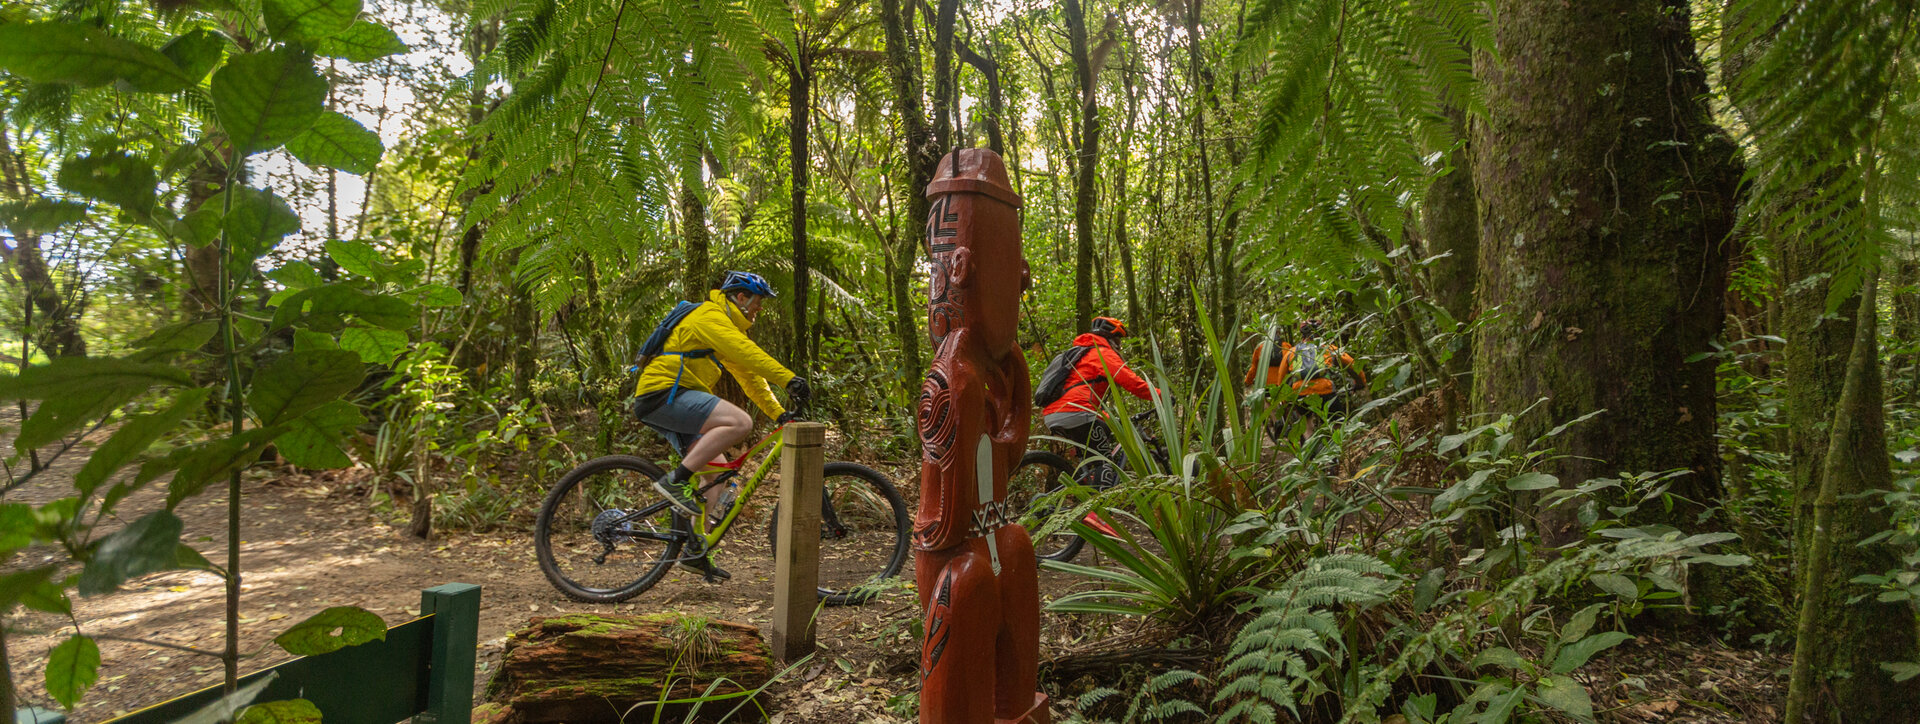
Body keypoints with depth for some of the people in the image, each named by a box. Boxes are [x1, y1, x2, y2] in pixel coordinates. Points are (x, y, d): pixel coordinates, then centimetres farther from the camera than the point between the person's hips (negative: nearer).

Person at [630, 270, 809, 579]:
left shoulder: (728, 326, 23)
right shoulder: (710, 317, -10)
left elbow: (749, 374, 21)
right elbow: (748, 354, -25)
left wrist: (779, 413, 14)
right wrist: (790, 379, -32)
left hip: (674, 398, 11)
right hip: (664, 393, -11)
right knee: (740, 422, -26)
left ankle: (695, 552, 8)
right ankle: (675, 481, -22)